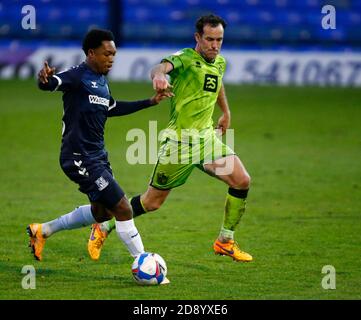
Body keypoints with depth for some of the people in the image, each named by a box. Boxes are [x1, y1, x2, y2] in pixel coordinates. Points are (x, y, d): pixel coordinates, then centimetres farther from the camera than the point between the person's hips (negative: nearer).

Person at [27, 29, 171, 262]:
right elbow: (50, 84, -33)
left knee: (102, 212, 21)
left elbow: (111, 108, 29)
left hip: (97, 155, 10)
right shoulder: (78, 76, -15)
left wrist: (150, 102, 29)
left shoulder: (102, 80, 13)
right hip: (80, 158, -10)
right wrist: (45, 78, -57)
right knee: (123, 210, -9)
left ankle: (42, 230, 33)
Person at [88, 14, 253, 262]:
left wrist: (226, 113, 40)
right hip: (180, 141, -6)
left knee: (242, 181, -11)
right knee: (153, 202, 2)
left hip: (207, 137, 6)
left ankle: (225, 242, 5)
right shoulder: (185, 58, -15)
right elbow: (163, 66, -39)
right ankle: (103, 228, 24)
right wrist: (159, 75, -62)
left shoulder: (220, 62, 8)